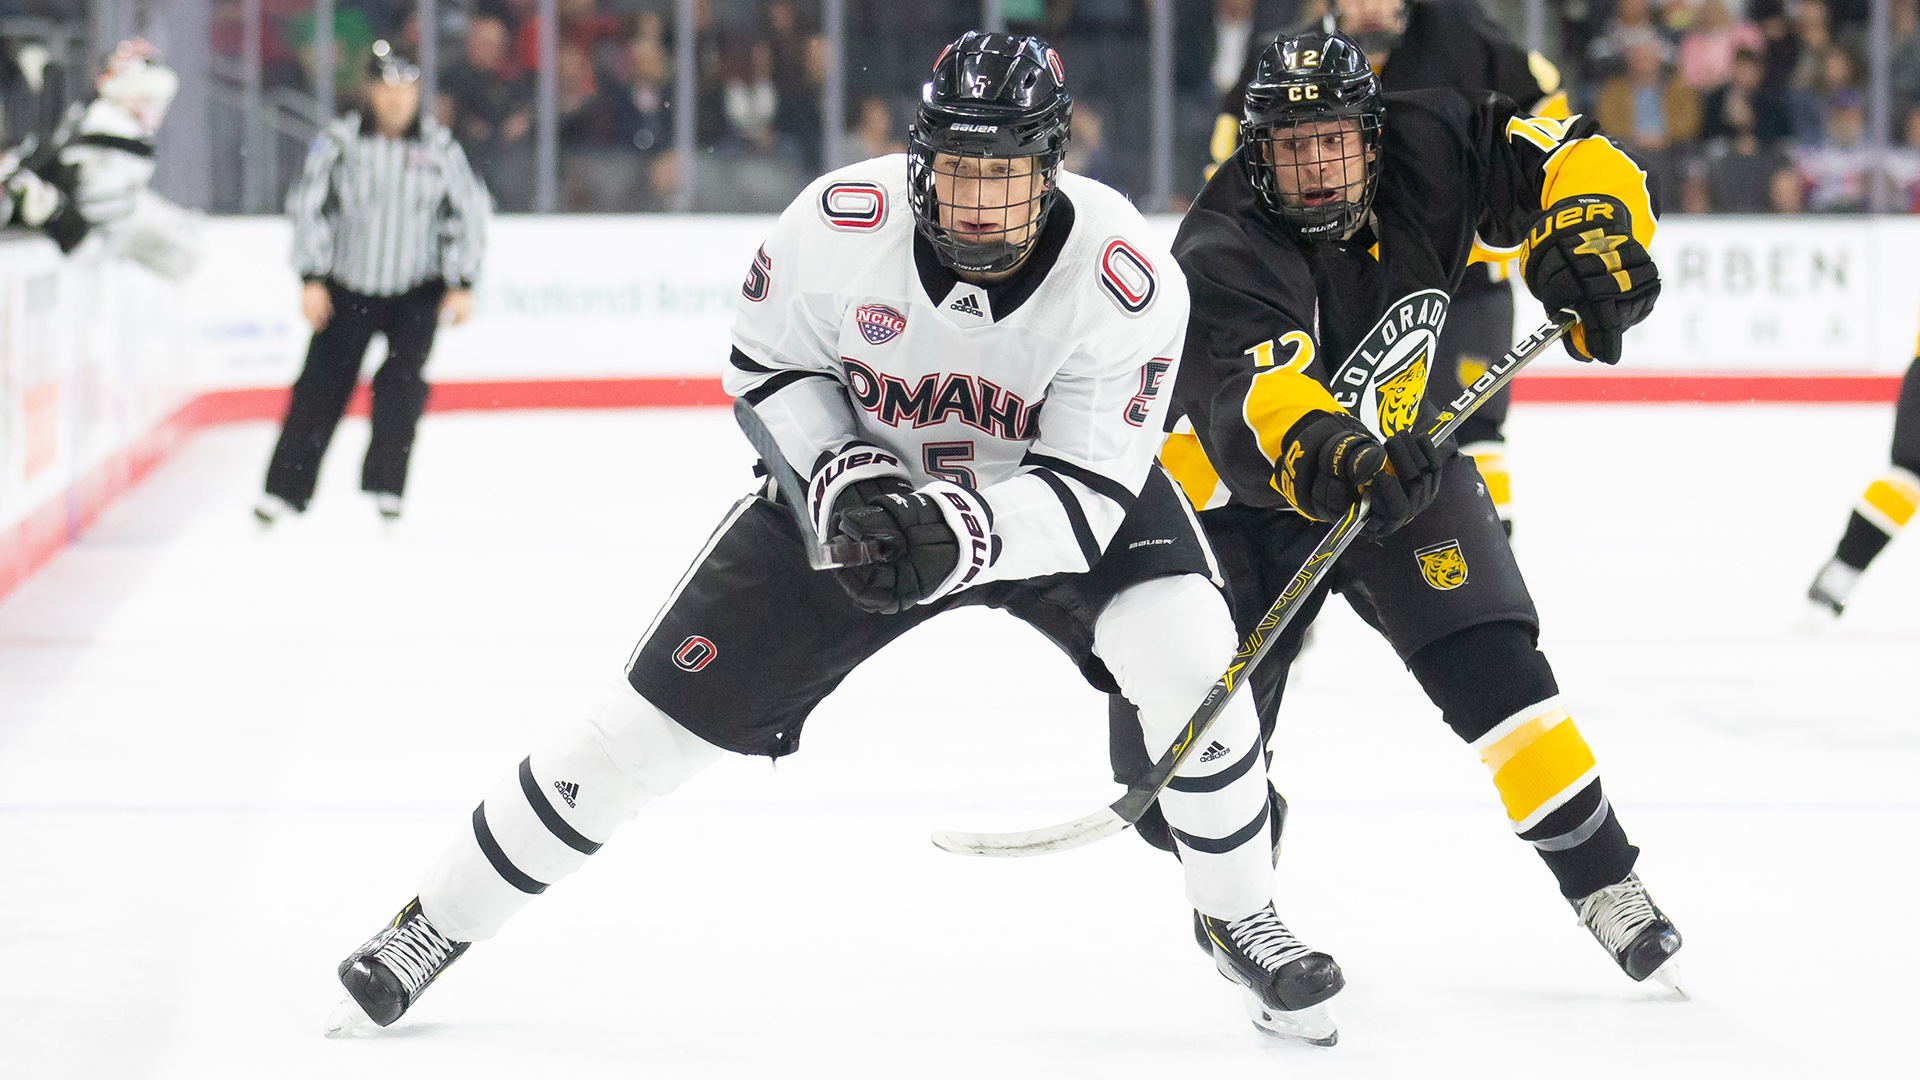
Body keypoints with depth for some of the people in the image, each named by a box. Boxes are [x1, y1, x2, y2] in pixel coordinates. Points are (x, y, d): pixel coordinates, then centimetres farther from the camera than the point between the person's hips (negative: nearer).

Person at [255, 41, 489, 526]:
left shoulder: (439, 148, -2)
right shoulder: (340, 141, -6)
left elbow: (468, 212, 3)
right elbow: (309, 206, -5)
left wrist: (462, 285, -3)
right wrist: (312, 281, -11)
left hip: (417, 290, 1)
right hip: (348, 286, 0)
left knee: (402, 382, -13)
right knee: (322, 385, -3)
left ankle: (385, 485, -2)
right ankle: (286, 488, 6)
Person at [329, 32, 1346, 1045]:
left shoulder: (1128, 279, -31)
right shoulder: (840, 224, -28)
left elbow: (1089, 490, -28)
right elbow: (767, 361, -9)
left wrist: (958, 534, -44)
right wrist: (842, 477, -25)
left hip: (1055, 481, -1)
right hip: (862, 477, 1)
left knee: (1185, 658, -27)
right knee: (667, 710, -4)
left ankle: (1241, 922, -1)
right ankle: (440, 918, 12)